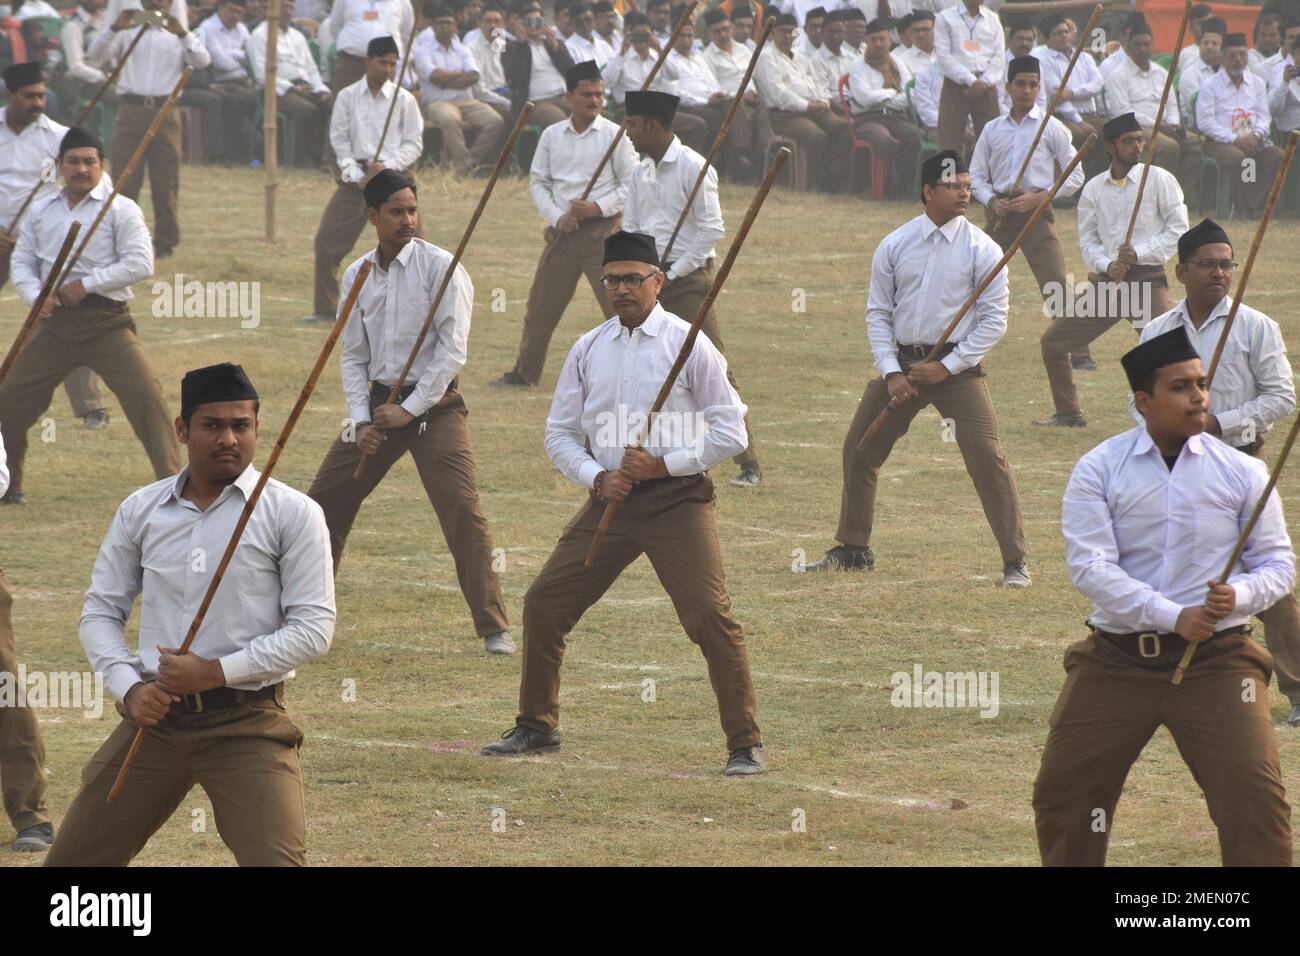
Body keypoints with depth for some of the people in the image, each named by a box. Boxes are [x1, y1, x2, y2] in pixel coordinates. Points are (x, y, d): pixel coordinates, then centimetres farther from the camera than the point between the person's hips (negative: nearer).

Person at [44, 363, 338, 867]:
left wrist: (216, 672, -14)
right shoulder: (141, 510, 9)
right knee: (71, 861, 6)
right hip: (154, 715, 4)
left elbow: (314, 628, -7)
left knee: (277, 862, -18)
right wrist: (129, 687, -5)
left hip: (246, 723, -4)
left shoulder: (292, 513, -3)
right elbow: (100, 612, 13)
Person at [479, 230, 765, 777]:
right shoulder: (588, 350, 10)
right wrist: (596, 478, -4)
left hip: (677, 496, -5)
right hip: (609, 496, 5)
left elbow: (730, 430, -5)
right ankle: (536, 728, 20)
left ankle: (746, 745, -7)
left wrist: (665, 463, -14)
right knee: (543, 604, 4)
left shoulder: (687, 344, -4)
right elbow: (560, 431, 13)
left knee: (710, 617, -15)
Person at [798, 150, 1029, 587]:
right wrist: (891, 372, -5)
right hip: (900, 360, 4)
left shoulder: (982, 250, -5)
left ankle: (1015, 561, -9)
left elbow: (994, 320, -5)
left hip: (957, 365, -4)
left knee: (986, 456, -15)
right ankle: (853, 550, 26)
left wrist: (947, 366, -12)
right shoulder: (894, 245, 4)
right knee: (859, 450, 9)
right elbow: (878, 312, 7)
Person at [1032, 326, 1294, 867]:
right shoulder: (1098, 471, -3)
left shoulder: (1242, 473, 1)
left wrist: (1239, 597, -18)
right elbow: (1088, 567, -13)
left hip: (1216, 660, -1)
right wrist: (1173, 616, -24)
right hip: (1116, 660, 1)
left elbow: (1278, 563, 5)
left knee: (1256, 799, -12)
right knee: (1061, 794, 8)